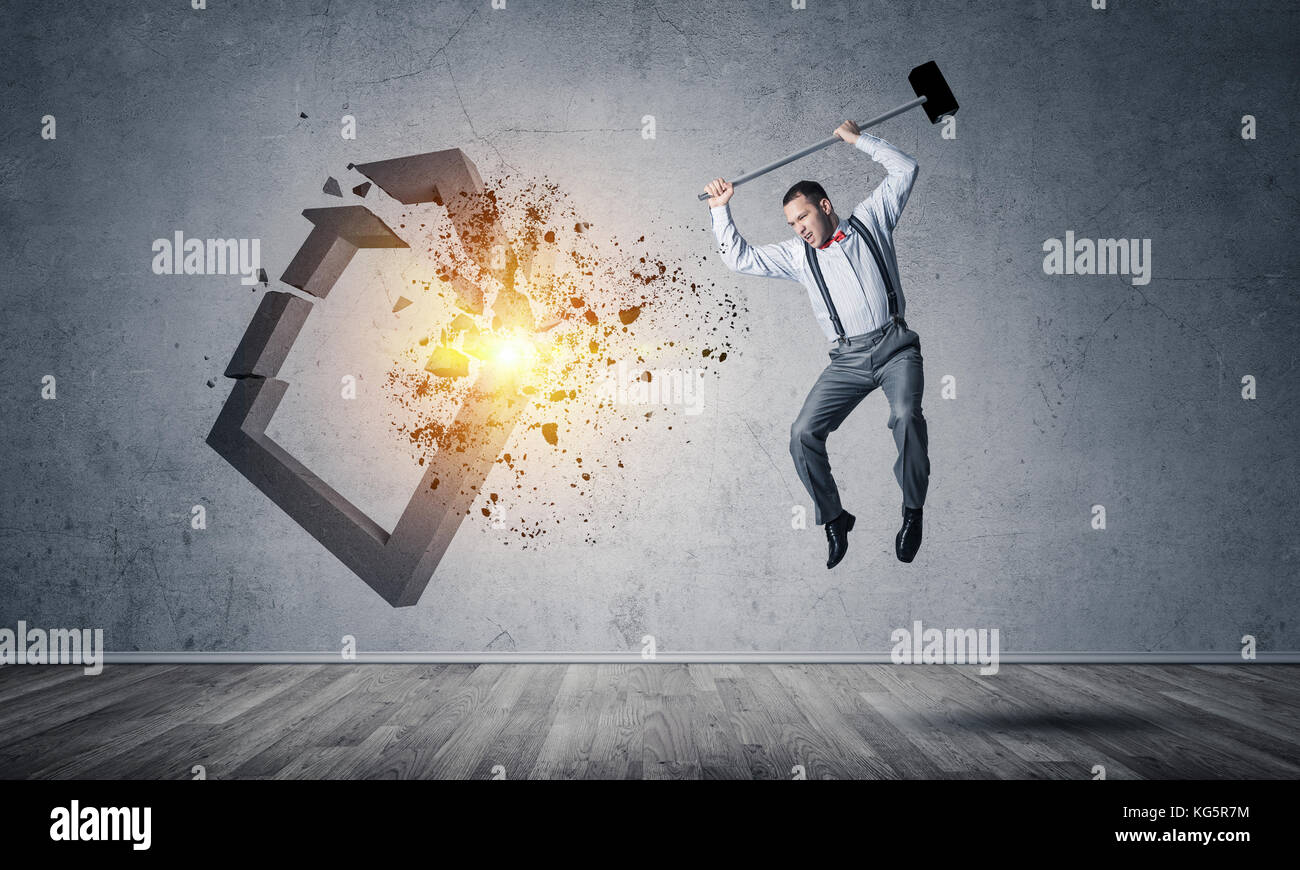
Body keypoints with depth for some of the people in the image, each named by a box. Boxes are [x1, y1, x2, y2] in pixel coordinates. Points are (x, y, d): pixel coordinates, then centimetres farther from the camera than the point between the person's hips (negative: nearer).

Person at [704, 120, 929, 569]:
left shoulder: (869, 219, 11)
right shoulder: (797, 254, 15)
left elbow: (904, 169, 13)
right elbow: (740, 258, 13)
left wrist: (858, 139, 13)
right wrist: (720, 210, 9)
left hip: (895, 346, -2)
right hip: (847, 359, 3)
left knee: (906, 415, -30)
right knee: (803, 433, -15)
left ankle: (912, 512, -15)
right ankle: (833, 517, 3)